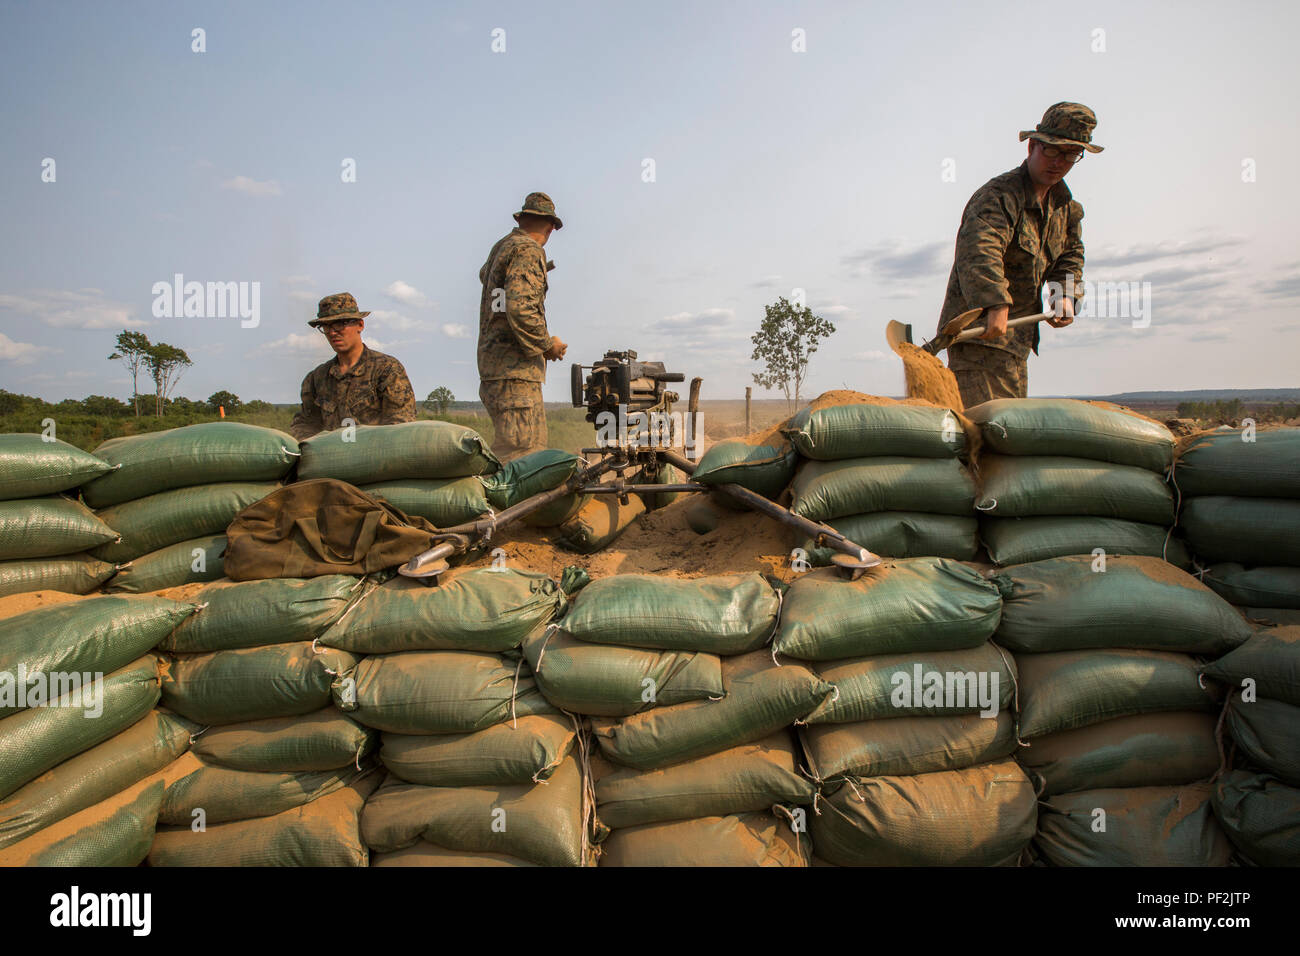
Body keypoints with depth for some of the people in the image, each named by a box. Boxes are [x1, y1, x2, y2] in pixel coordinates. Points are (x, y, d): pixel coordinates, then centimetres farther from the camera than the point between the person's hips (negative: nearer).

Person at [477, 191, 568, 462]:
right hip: (515, 369, -10)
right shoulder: (528, 251, -9)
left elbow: (485, 275, 44)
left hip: (492, 364, 10)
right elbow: (519, 308, -22)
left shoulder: (501, 247, 19)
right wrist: (547, 345, -9)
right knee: (522, 455, -15)